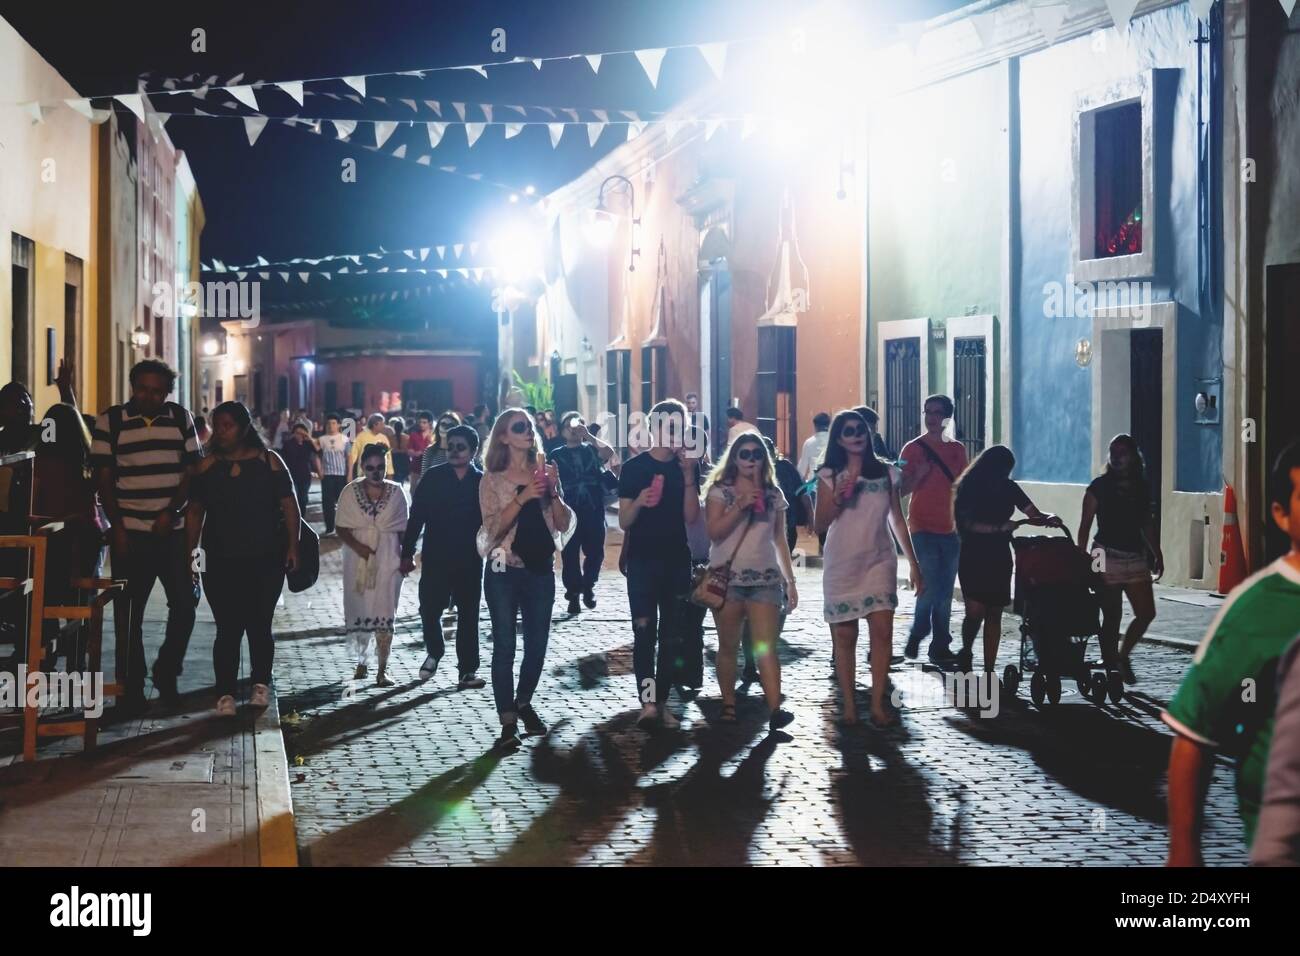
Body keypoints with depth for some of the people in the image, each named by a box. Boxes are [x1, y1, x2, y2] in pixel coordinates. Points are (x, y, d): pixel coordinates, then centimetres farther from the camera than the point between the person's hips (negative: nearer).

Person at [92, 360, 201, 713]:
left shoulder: (181, 418, 6)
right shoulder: (110, 421, 1)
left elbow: (192, 470, 5)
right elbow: (103, 477, 0)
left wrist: (172, 511, -8)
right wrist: (117, 525, -7)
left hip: (173, 530, 2)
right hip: (129, 532, -2)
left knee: (184, 604, -1)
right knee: (129, 612, 2)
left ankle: (166, 672, 20)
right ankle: (132, 687, 11)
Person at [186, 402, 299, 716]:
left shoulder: (268, 462, 0)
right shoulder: (207, 467, 5)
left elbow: (289, 505, 1)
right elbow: (195, 512, 8)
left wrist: (292, 546, -6)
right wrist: (189, 553, 4)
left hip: (265, 561, 0)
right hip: (221, 563, 1)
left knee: (259, 626, 9)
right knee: (227, 629, -3)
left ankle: (260, 683, 27)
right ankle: (225, 693, 3)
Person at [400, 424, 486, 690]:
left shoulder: (482, 481, 2)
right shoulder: (433, 477, 0)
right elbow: (416, 517, 0)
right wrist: (407, 553, -2)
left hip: (470, 560, 1)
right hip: (435, 558, -1)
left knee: (468, 615, 5)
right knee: (429, 609, -1)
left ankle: (468, 669, 11)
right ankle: (434, 651, 27)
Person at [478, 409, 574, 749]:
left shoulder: (544, 472, 8)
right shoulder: (492, 479, 0)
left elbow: (564, 525, 5)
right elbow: (493, 527, -11)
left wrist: (553, 492, -11)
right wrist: (522, 497, -22)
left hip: (541, 569, 3)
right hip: (504, 571, -3)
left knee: (538, 644, 9)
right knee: (504, 646, -3)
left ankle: (524, 703, 31)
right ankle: (508, 722, 1)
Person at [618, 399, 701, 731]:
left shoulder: (688, 466, 6)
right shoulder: (634, 467, -2)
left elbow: (691, 517, -4)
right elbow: (623, 522, -4)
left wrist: (688, 475, -13)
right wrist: (639, 502, -24)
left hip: (677, 561, 3)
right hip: (642, 560, -3)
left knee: (670, 634, 6)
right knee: (644, 631, -11)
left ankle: (662, 701, 13)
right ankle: (648, 701, -16)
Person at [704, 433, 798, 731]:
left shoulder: (773, 494, 10)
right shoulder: (720, 491, 3)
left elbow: (780, 540, 14)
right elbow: (714, 533, -8)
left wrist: (790, 580, 11)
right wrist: (740, 506, -18)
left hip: (766, 578, 1)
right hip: (727, 577, -1)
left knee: (765, 647, -11)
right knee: (728, 646, 6)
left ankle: (775, 710, -21)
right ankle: (728, 706, 17)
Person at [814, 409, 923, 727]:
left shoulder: (886, 473, 6)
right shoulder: (829, 476, 1)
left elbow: (897, 520, 10)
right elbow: (820, 526, 0)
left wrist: (913, 563, 7)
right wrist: (838, 498, -16)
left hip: (879, 561, 1)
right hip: (841, 564, -1)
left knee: (882, 630, -11)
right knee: (844, 636, 2)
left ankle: (878, 704, -6)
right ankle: (849, 706, 8)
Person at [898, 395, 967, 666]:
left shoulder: (957, 449, 11)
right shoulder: (913, 448, 0)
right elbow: (902, 490, -1)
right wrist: (919, 475, -20)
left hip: (950, 529, 4)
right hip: (923, 529, -4)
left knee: (945, 592, 4)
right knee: (930, 588, -11)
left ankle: (940, 646, 9)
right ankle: (916, 637, 10)